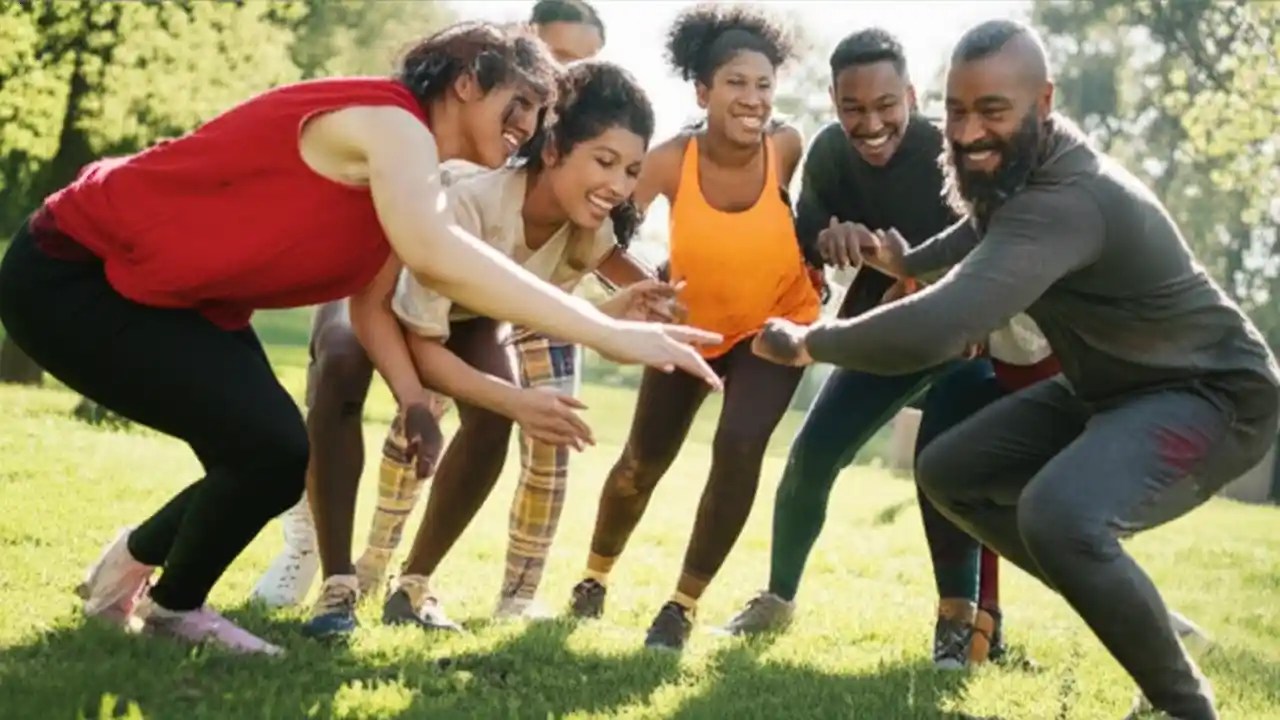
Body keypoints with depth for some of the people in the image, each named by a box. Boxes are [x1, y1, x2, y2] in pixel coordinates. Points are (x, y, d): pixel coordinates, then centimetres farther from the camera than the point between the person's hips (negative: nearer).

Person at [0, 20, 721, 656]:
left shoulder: (401, 170, 8)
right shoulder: (388, 121, -24)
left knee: (268, 458, 9)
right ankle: (173, 609, 10)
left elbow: (371, 300, 8)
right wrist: (608, 332, -43)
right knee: (271, 450, -15)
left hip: (171, 293, 10)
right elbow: (432, 253, -41)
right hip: (75, 274, -10)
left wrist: (414, 398, -11)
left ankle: (133, 562, 34)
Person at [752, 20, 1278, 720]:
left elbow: (936, 330, -43)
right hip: (1108, 385, 10)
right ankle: (1134, 613, 14)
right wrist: (907, 261, 3)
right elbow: (987, 226, 23)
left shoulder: (1067, 201, -34)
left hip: (1212, 394, -10)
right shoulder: (1014, 168, -3)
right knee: (949, 473, 10)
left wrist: (807, 341, -26)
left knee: (1057, 515, -35)